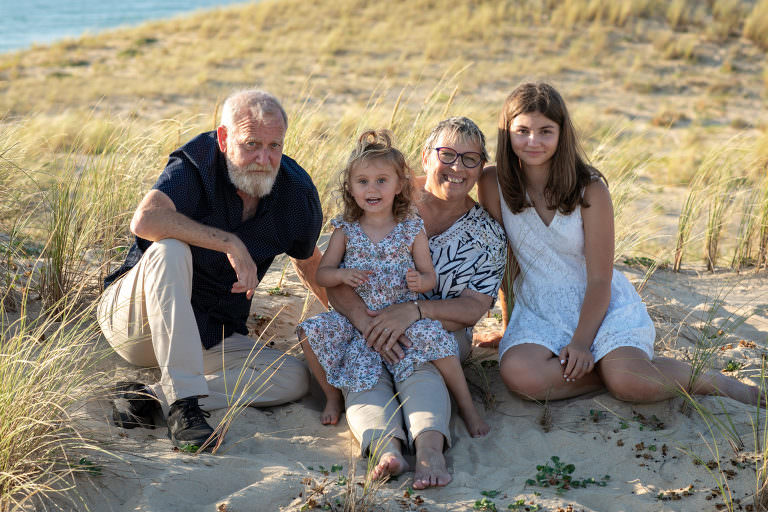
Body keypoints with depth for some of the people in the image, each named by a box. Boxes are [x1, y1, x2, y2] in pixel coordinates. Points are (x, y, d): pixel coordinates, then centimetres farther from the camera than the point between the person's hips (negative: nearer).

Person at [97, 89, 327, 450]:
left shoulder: (294, 192, -3)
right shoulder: (195, 167, -18)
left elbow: (308, 260, 17)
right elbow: (145, 220, -38)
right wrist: (230, 243, -36)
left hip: (207, 337, 5)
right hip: (132, 320, -5)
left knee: (294, 377, -16)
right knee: (170, 249, -35)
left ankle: (153, 397, -23)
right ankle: (183, 401, -40)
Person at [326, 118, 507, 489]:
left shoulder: (487, 236, 3)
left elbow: (472, 308, -8)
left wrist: (414, 311, -26)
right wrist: (364, 319, -28)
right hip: (364, 330, 1)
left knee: (419, 363, -34)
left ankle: (429, 445, -58)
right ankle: (386, 447, -56)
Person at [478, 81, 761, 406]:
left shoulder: (590, 190, -10)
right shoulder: (493, 184, -5)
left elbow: (600, 279, -9)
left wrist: (581, 342, -20)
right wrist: (509, 326, 9)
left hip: (602, 304, -2)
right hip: (537, 310, 2)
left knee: (629, 382, -31)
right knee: (519, 374, -32)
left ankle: (705, 379, -2)